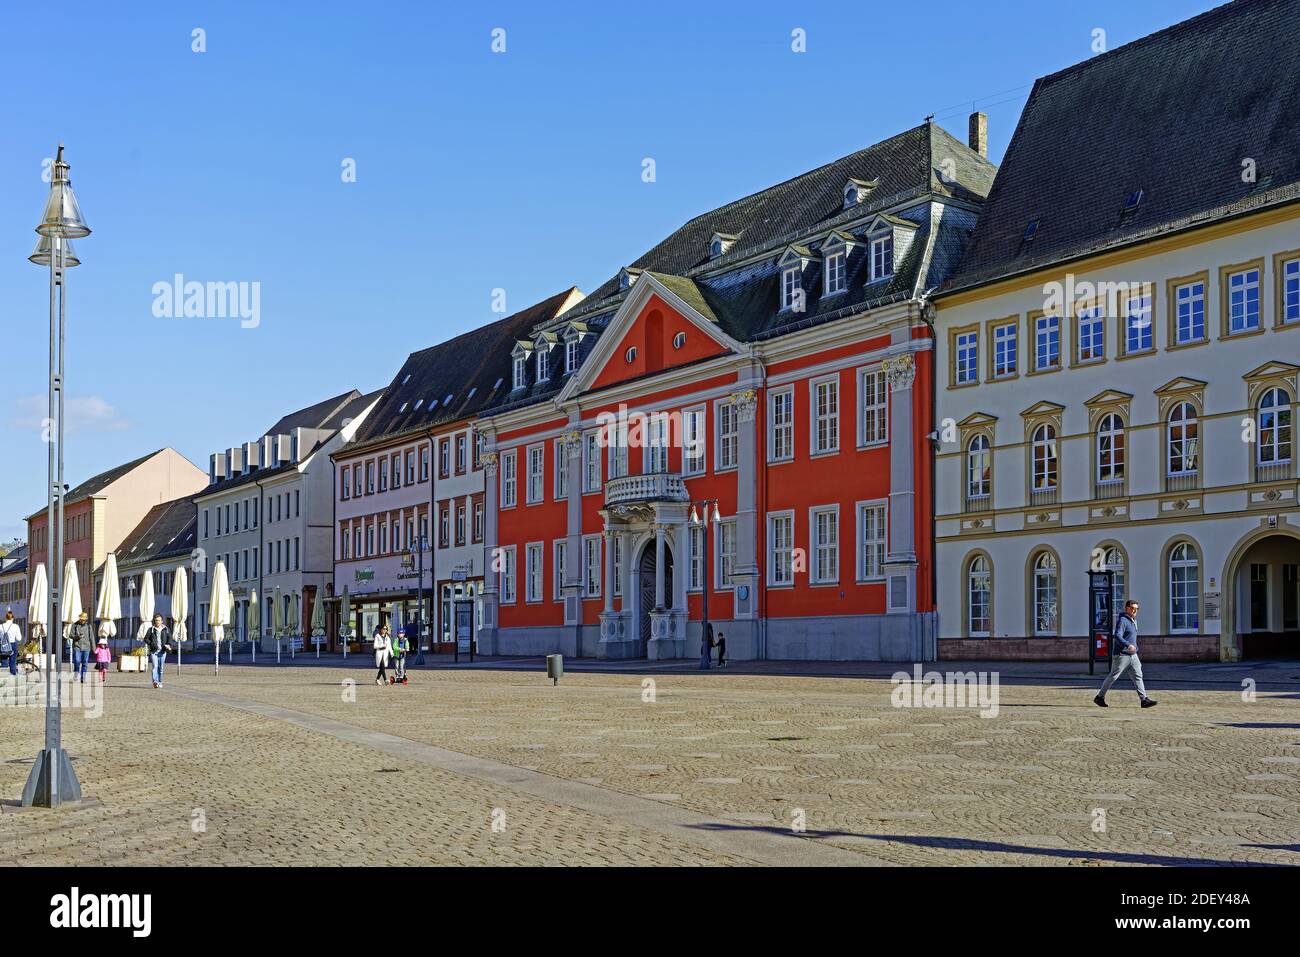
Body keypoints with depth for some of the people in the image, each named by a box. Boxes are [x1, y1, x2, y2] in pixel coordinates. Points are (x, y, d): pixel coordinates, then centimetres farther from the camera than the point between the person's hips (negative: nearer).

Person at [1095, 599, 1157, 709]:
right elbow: (1117, 636, -26)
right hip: (1121, 654, -8)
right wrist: (1128, 645, -37)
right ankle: (1099, 697, 11)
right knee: (1113, 676, 0)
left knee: (1138, 676, -1)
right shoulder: (1122, 620, -14)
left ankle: (1144, 700, -5)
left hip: (1132, 655, 8)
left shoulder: (1133, 621, 16)